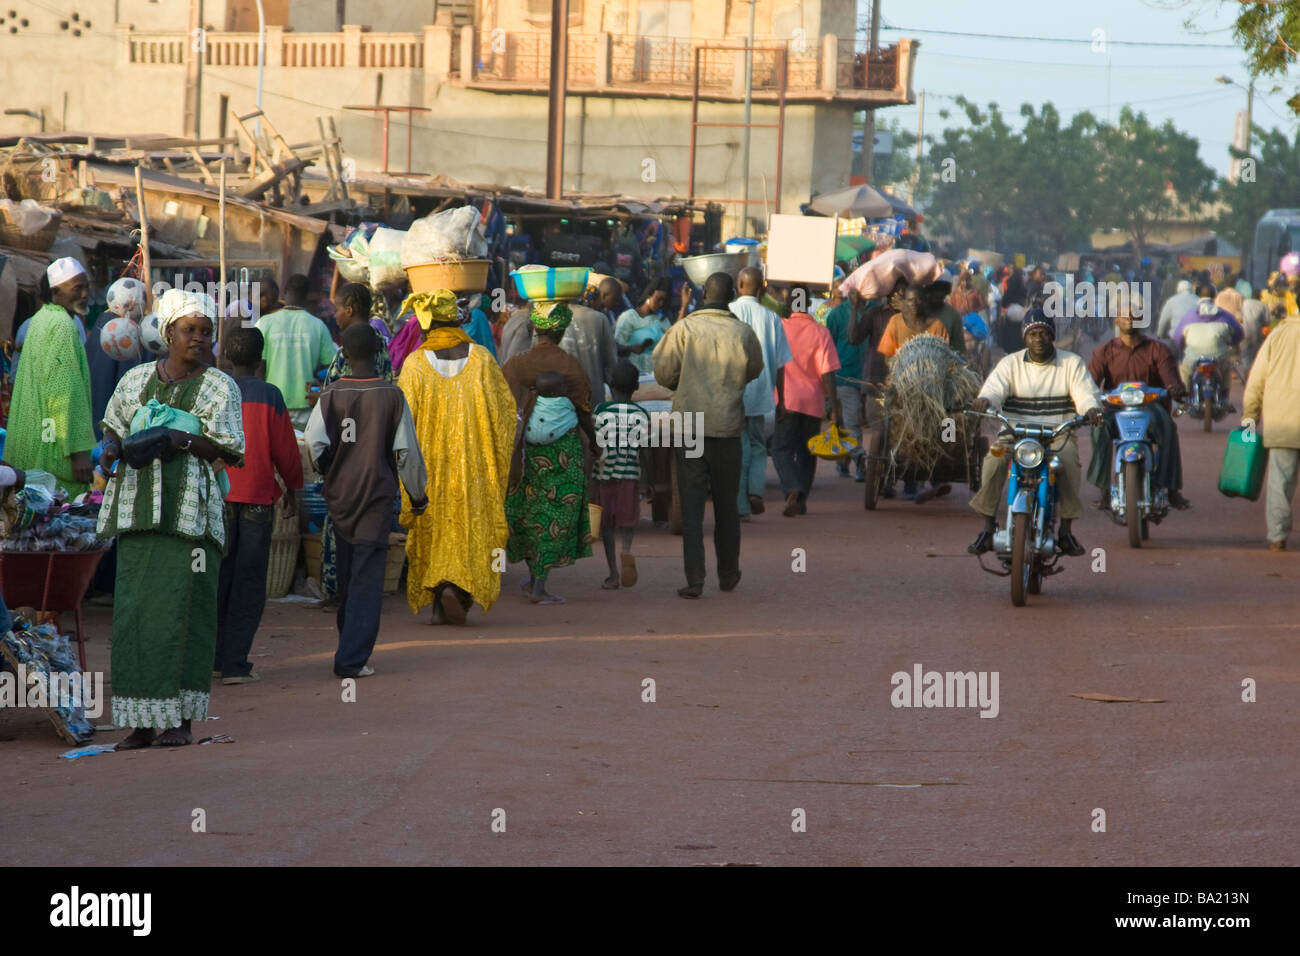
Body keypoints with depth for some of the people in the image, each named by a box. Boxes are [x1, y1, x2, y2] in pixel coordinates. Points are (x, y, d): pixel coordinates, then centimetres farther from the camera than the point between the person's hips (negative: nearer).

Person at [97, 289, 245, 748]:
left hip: (190, 510, -4)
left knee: (182, 608, -8)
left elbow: (230, 451, -3)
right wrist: (112, 448, 3)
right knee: (134, 610, -1)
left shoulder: (219, 387, 3)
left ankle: (181, 719, -4)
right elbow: (113, 427, 25)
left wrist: (185, 440, -17)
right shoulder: (135, 380, 15)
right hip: (138, 507, 4)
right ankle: (142, 721, 2)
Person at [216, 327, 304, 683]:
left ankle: (215, 657, 18)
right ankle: (235, 663, -3)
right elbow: (285, 449, -3)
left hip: (216, 496, 2)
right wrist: (292, 488, 13)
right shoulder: (268, 395, -7)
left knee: (218, 577, 14)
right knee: (249, 582, 2)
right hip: (257, 498, -2)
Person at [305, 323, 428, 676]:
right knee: (368, 577, -2)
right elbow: (407, 451, -4)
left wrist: (328, 471, 10)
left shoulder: (331, 394, -4)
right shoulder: (391, 396, -7)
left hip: (339, 495, 2)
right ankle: (352, 658, -9)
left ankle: (350, 644, 28)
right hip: (377, 494, -2)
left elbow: (313, 440, -12)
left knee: (347, 574, 17)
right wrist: (418, 494, 10)